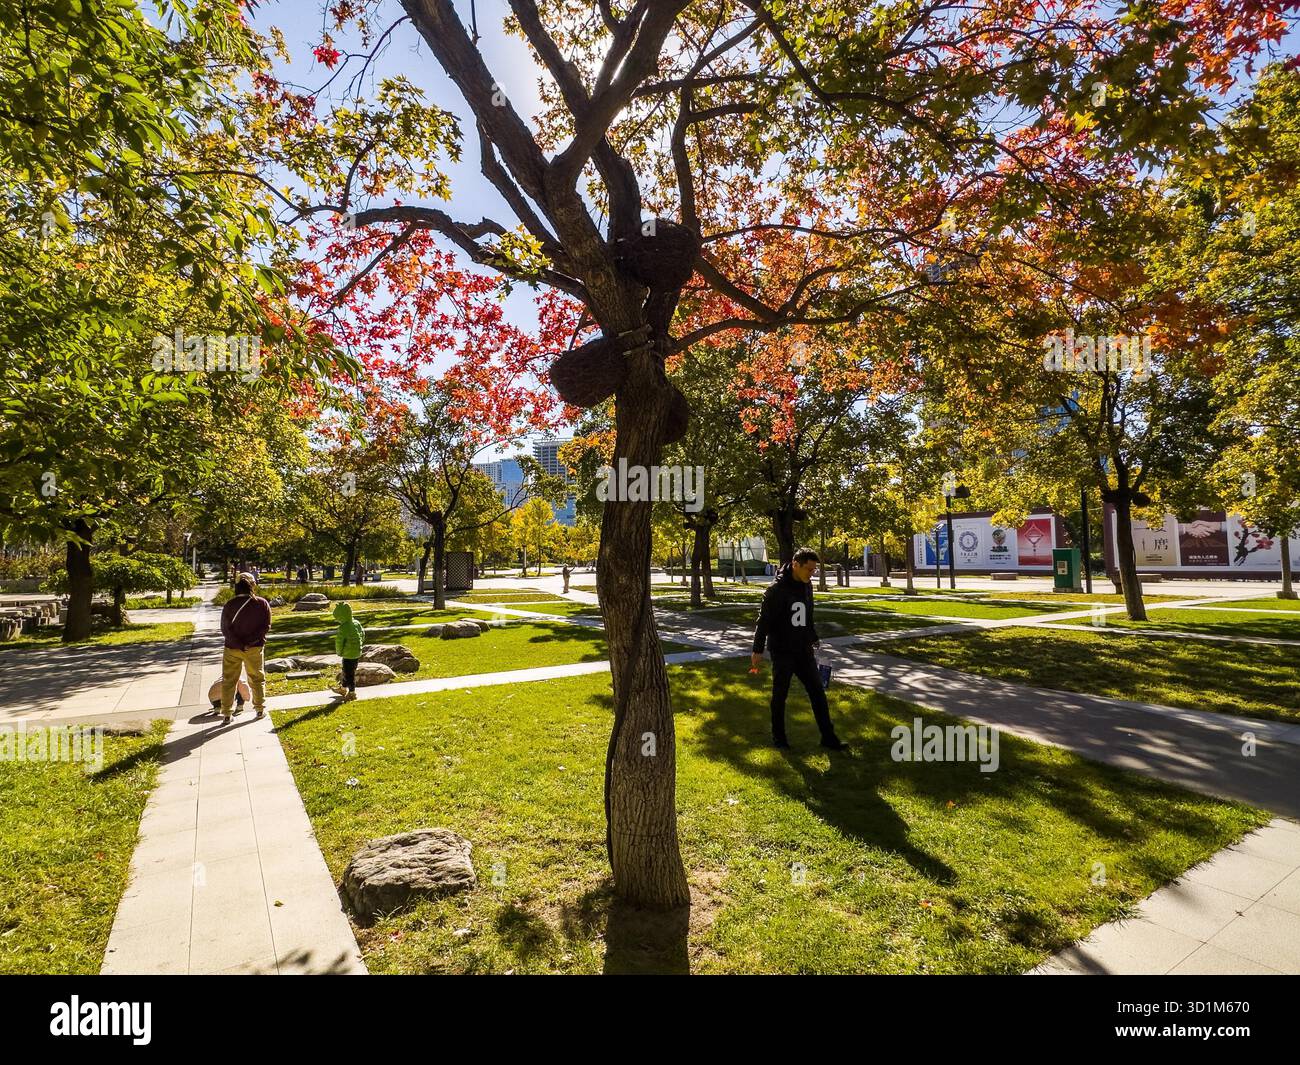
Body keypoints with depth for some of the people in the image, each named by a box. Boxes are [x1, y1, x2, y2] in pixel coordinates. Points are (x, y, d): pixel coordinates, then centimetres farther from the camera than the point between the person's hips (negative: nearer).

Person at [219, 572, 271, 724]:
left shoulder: (229, 605, -7)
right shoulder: (262, 603, -8)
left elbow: (225, 630, -11)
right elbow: (266, 626, -11)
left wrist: (239, 645, -11)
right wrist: (250, 642, -10)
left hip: (232, 649, 0)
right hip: (255, 648, 0)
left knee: (228, 681, 12)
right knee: (257, 679, 15)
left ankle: (226, 714, 15)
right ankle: (260, 709, 22)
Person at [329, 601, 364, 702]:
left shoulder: (343, 628, -24)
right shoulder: (357, 623, 2)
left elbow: (339, 641, -20)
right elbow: (363, 635, 12)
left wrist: (339, 652, -2)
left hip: (348, 654, -9)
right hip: (356, 652, 9)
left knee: (349, 673, 4)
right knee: (346, 671, 25)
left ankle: (352, 693, 15)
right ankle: (343, 689, 41)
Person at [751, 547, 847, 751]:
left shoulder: (807, 586, 6)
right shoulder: (777, 589, -17)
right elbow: (764, 620, -15)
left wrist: (813, 638, 23)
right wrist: (758, 650, -14)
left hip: (803, 650, 6)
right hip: (782, 652, -6)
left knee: (818, 692, 6)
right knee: (780, 695, 6)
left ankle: (828, 737, 15)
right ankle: (778, 736, 22)